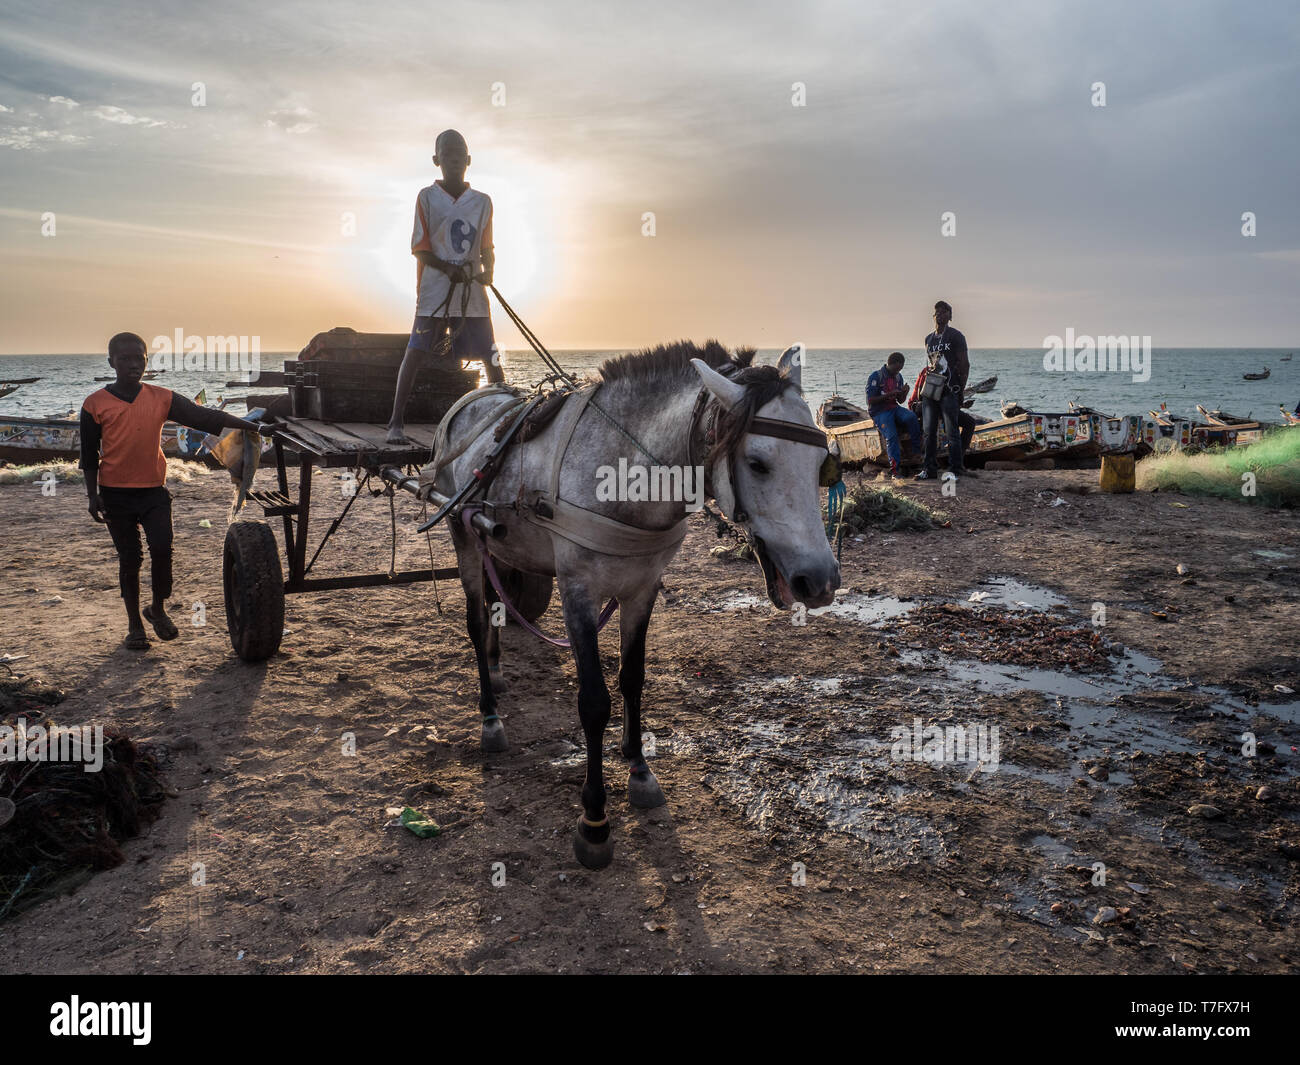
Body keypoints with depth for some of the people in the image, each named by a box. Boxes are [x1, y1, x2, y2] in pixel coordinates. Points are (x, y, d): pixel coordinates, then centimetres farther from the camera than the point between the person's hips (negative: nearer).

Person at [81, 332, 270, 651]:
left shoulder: (161, 398, 1)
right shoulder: (96, 404, -2)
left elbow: (202, 416, -4)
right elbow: (89, 455, 3)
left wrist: (252, 427, -13)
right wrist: (93, 495, -1)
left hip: (154, 490, 1)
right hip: (115, 494, -1)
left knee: (162, 549, -10)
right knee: (129, 559, 5)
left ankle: (158, 609, 15)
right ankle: (134, 625, 19)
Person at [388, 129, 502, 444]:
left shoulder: (482, 202, 12)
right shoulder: (427, 197, 4)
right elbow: (420, 248, 0)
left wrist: (488, 271, -6)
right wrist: (448, 268, -16)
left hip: (472, 292, 3)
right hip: (434, 291, -2)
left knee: (491, 356, 1)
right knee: (415, 353, -8)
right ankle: (396, 422, -3)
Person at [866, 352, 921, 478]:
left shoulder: (898, 377, 12)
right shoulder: (875, 377, -8)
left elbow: (900, 401, 16)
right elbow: (870, 400, -12)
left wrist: (904, 392, -7)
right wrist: (888, 394, -20)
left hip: (894, 408, 5)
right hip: (879, 412, -5)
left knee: (911, 417, -28)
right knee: (891, 435, -28)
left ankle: (917, 452, -21)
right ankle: (895, 469, -27)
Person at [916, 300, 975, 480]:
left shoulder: (956, 336, -2)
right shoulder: (929, 339, 18)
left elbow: (965, 364, -4)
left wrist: (961, 390, -9)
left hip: (949, 390, -6)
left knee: (951, 431, -6)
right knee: (929, 431, 6)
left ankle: (955, 470, -1)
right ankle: (930, 469, 12)